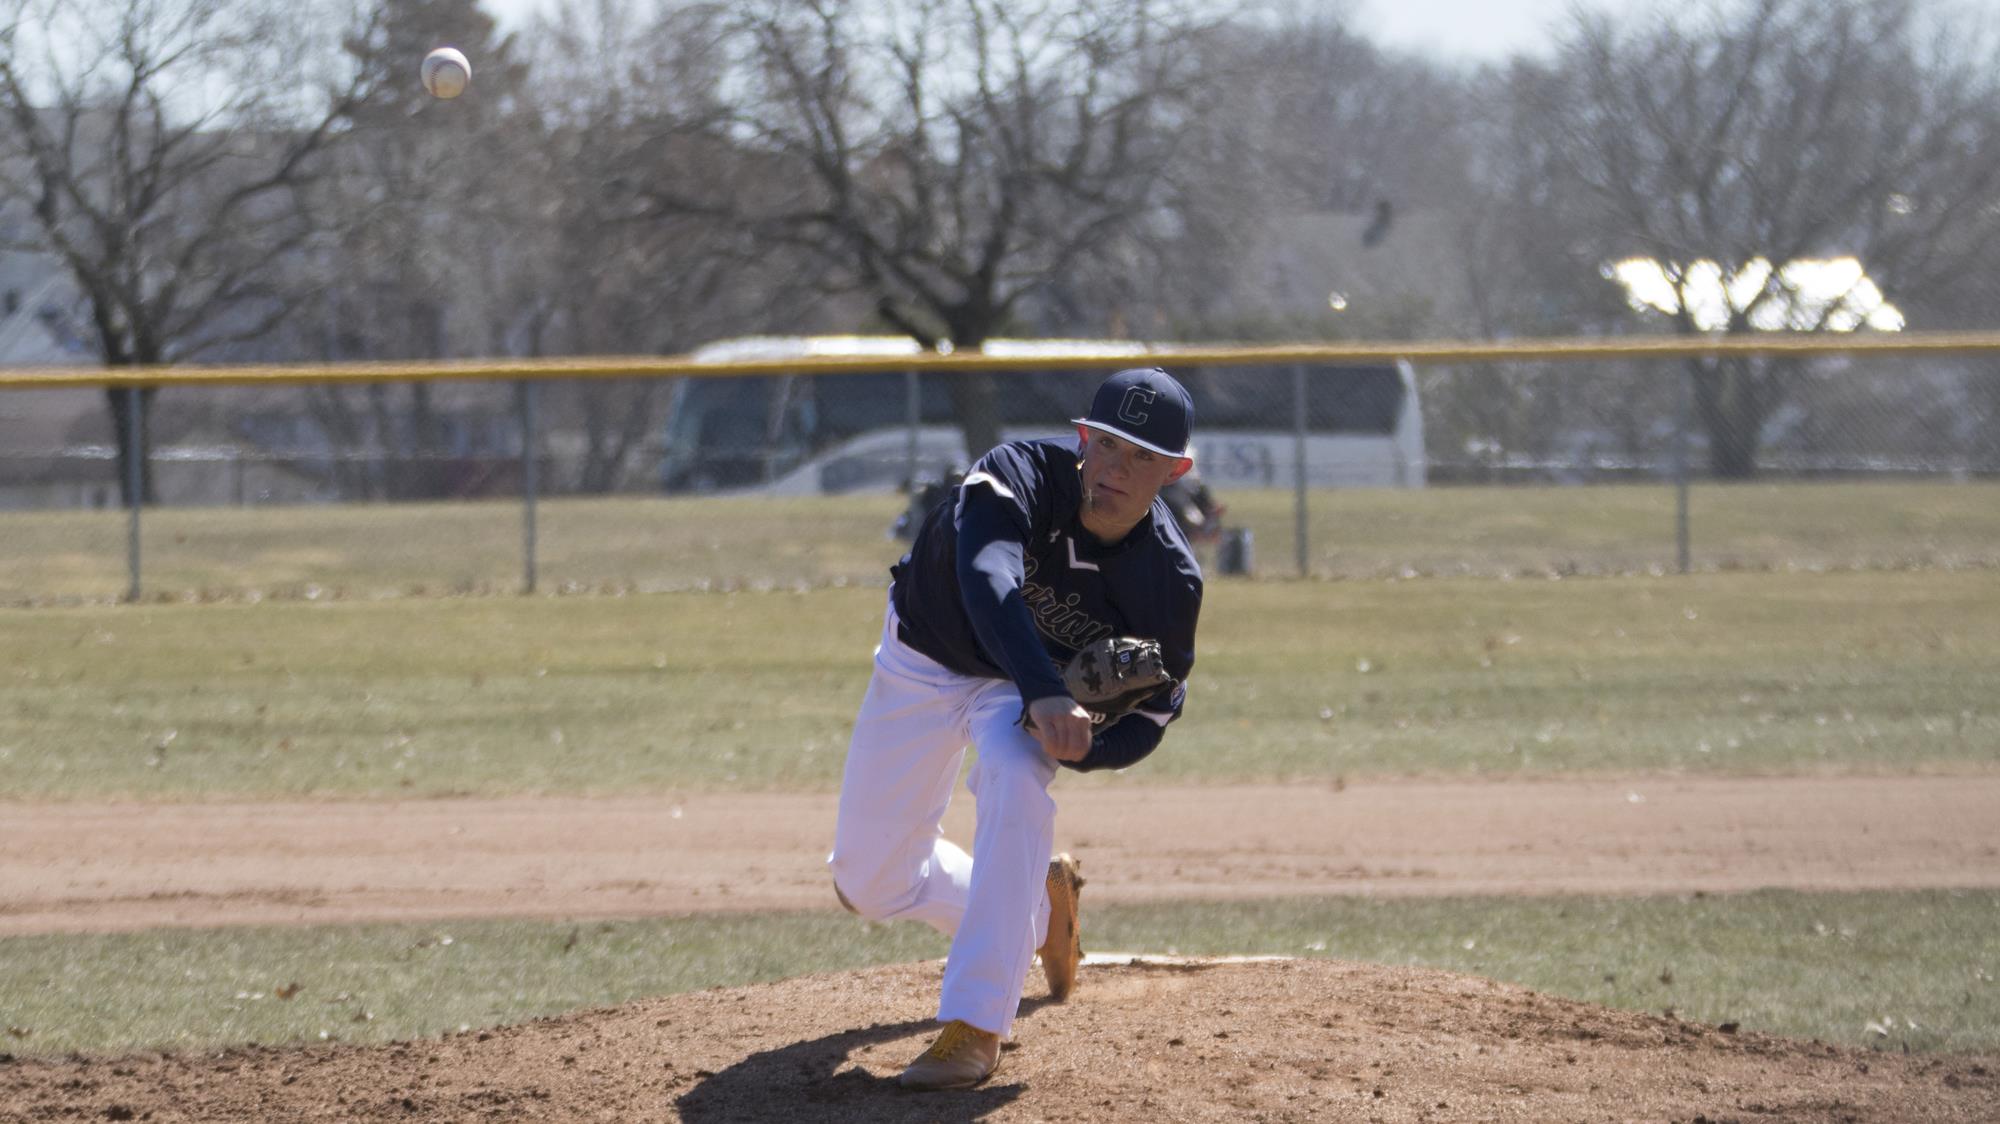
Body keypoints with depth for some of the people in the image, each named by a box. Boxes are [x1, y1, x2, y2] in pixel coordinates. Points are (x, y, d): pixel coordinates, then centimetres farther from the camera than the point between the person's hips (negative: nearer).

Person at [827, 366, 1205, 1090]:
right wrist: (1045, 695, -68)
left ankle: (975, 1026, -31)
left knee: (1016, 782, -35)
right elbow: (988, 583, -53)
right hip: (923, 659, 1)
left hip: (1039, 683, -1)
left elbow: (1151, 711, -17)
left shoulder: (1170, 581, -27)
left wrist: (1079, 746, -38)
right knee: (870, 886, 6)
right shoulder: (1020, 475, -35)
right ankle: (1038, 906, 36)